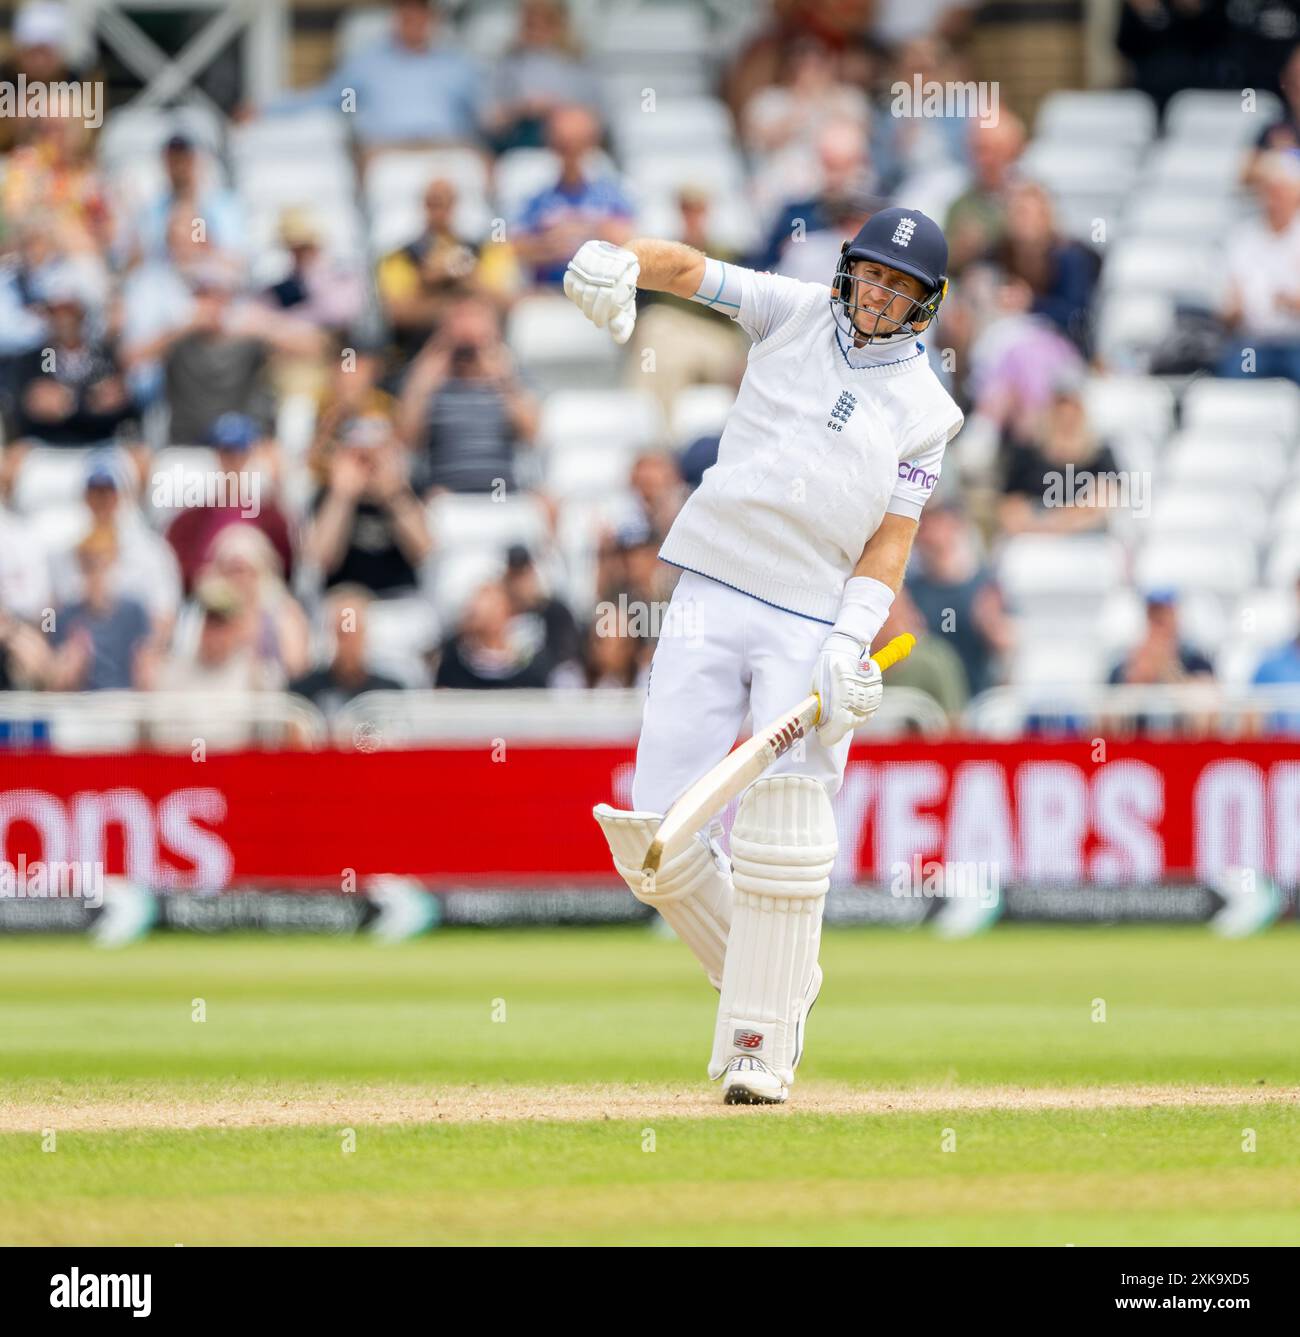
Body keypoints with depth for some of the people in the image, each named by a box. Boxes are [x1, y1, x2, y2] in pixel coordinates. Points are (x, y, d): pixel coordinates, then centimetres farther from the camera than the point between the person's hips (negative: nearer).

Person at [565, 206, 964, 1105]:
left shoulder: (925, 412, 7)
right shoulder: (799, 315, 10)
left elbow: (890, 543, 2)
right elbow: (687, 267, 2)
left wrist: (852, 642, -15)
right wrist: (619, 264, -21)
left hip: (814, 626, -2)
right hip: (710, 599, 2)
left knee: (784, 829, -14)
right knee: (655, 830, -5)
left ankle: (760, 1046, -7)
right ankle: (779, 984, 13)